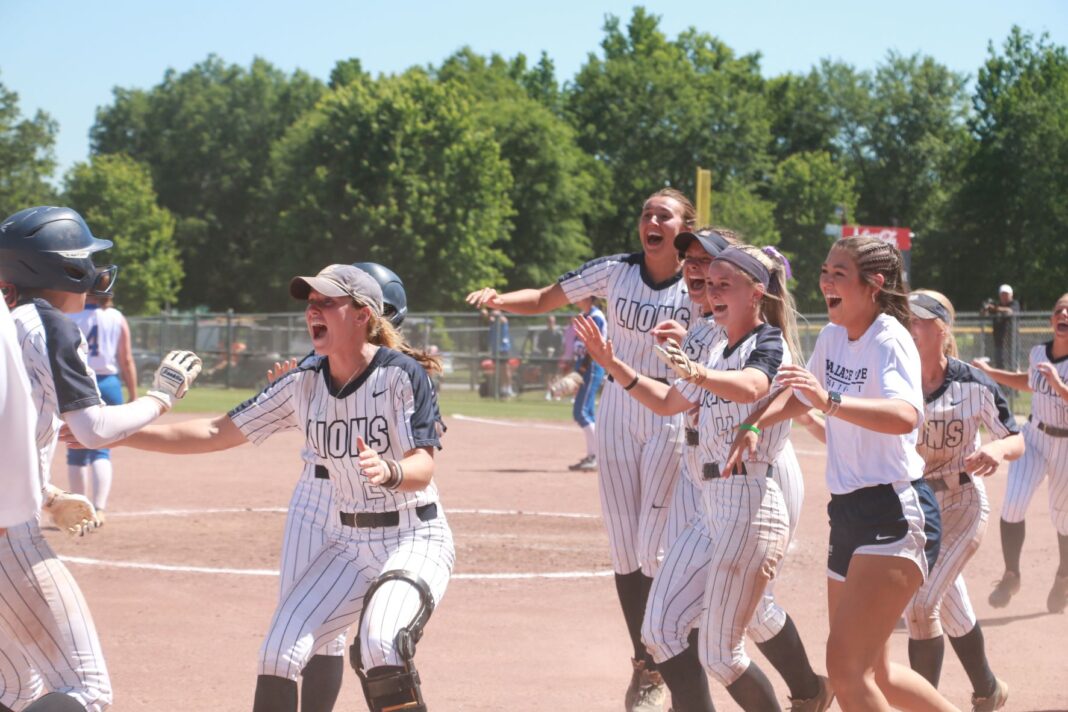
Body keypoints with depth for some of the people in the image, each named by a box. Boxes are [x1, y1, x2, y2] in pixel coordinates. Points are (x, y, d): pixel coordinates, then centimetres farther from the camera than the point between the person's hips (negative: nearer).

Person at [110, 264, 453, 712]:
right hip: (347, 544, 6)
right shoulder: (303, 384, 1)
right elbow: (216, 433, 3)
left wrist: (389, 471, -47)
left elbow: (423, 468, -22)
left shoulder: (402, 374, -15)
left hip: (415, 539, -6)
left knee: (379, 645, -31)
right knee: (280, 652, -5)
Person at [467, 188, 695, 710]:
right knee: (623, 549, 5)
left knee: (654, 551, -7)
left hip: (674, 420, -3)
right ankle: (642, 663, 18)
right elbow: (543, 300, 3)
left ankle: (660, 667, 7)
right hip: (617, 417, 3)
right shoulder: (615, 272, -2)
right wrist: (498, 299, -15)